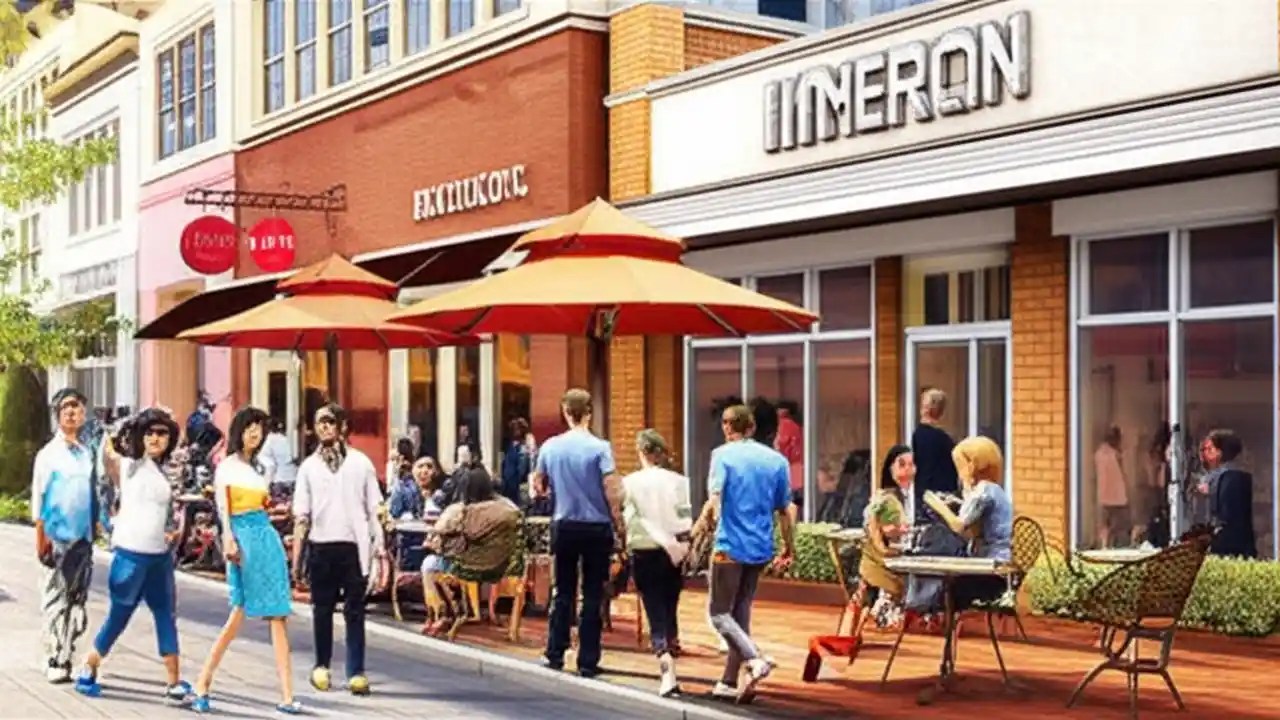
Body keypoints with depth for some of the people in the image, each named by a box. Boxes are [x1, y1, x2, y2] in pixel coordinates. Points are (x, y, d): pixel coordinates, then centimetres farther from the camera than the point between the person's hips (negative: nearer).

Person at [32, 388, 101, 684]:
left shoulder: (87, 453, 9)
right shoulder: (48, 454, -2)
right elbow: (38, 498, -3)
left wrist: (95, 526, 12)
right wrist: (41, 536, -9)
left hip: (83, 537, 4)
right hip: (57, 537, -4)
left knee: (77, 599, 6)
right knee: (55, 599, -2)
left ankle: (65, 656, 15)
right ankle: (54, 661, 2)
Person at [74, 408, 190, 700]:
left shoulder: (164, 471, 14)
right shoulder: (130, 464, -3)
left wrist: (171, 531, 10)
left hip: (160, 555, 6)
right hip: (131, 553, -6)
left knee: (166, 616, 6)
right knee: (118, 616, 2)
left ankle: (173, 682, 12)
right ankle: (88, 672, 19)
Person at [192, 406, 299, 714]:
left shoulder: (259, 468, 21)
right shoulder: (226, 465, 2)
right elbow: (222, 506, -9)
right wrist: (228, 539, -20)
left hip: (267, 535, 6)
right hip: (243, 535, -6)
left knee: (278, 615, 0)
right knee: (240, 612, -11)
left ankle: (287, 695, -2)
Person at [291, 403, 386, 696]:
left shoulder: (360, 462, 3)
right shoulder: (309, 466, 7)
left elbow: (374, 509, 3)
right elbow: (301, 515, 6)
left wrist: (380, 546, -2)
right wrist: (296, 555, 1)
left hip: (355, 545, -2)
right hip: (321, 545, 2)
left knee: (354, 610, -1)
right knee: (322, 608, 12)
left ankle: (356, 671, 2)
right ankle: (322, 665, 27)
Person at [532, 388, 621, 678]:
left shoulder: (551, 446, -1)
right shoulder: (600, 447, -11)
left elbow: (538, 485, 9)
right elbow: (611, 490, -16)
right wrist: (618, 523, -5)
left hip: (564, 526, 3)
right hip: (596, 527, -3)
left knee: (563, 592, 13)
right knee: (592, 595, 4)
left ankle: (554, 655, 16)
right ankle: (588, 662, 6)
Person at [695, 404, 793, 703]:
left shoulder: (723, 454, -4)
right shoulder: (777, 459, 8)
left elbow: (715, 501, -16)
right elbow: (785, 510, 10)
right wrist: (789, 547, 18)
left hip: (730, 546, -5)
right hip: (760, 549, 5)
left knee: (720, 613, 1)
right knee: (740, 613, 13)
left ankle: (755, 659, -21)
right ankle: (729, 682, 15)